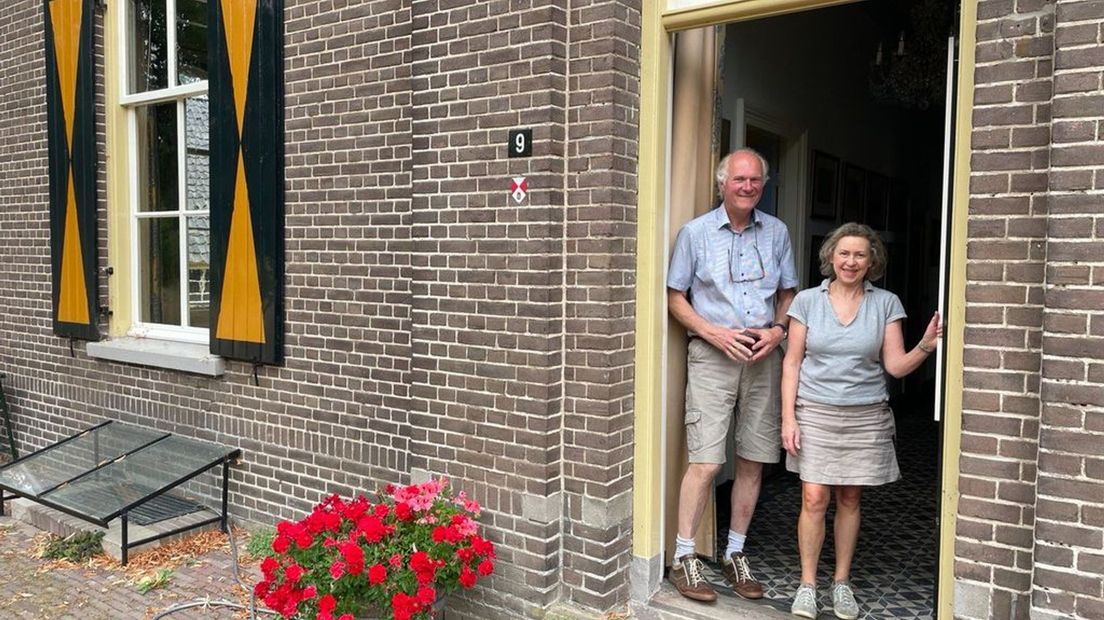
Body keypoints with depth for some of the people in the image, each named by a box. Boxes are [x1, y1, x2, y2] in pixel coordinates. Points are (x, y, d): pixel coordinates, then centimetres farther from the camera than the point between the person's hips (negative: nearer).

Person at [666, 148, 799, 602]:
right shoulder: (696, 232, 1)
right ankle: (684, 559, 6)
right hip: (712, 355, -4)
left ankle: (735, 555, 22)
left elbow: (788, 293, 16)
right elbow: (675, 297, 1)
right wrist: (716, 333, -11)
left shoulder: (776, 232, 10)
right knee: (705, 462, -9)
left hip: (763, 357, 4)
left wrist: (777, 330, -4)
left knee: (752, 461, 8)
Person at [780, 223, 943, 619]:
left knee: (849, 500, 9)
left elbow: (896, 366, 0)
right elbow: (792, 363, 1)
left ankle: (842, 583, 25)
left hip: (865, 417, 1)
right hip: (816, 413, -1)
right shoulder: (808, 301, 0)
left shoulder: (886, 304, 2)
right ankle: (807, 585, 12)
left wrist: (925, 347, -19)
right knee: (814, 499, -3)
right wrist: (788, 418, -5)